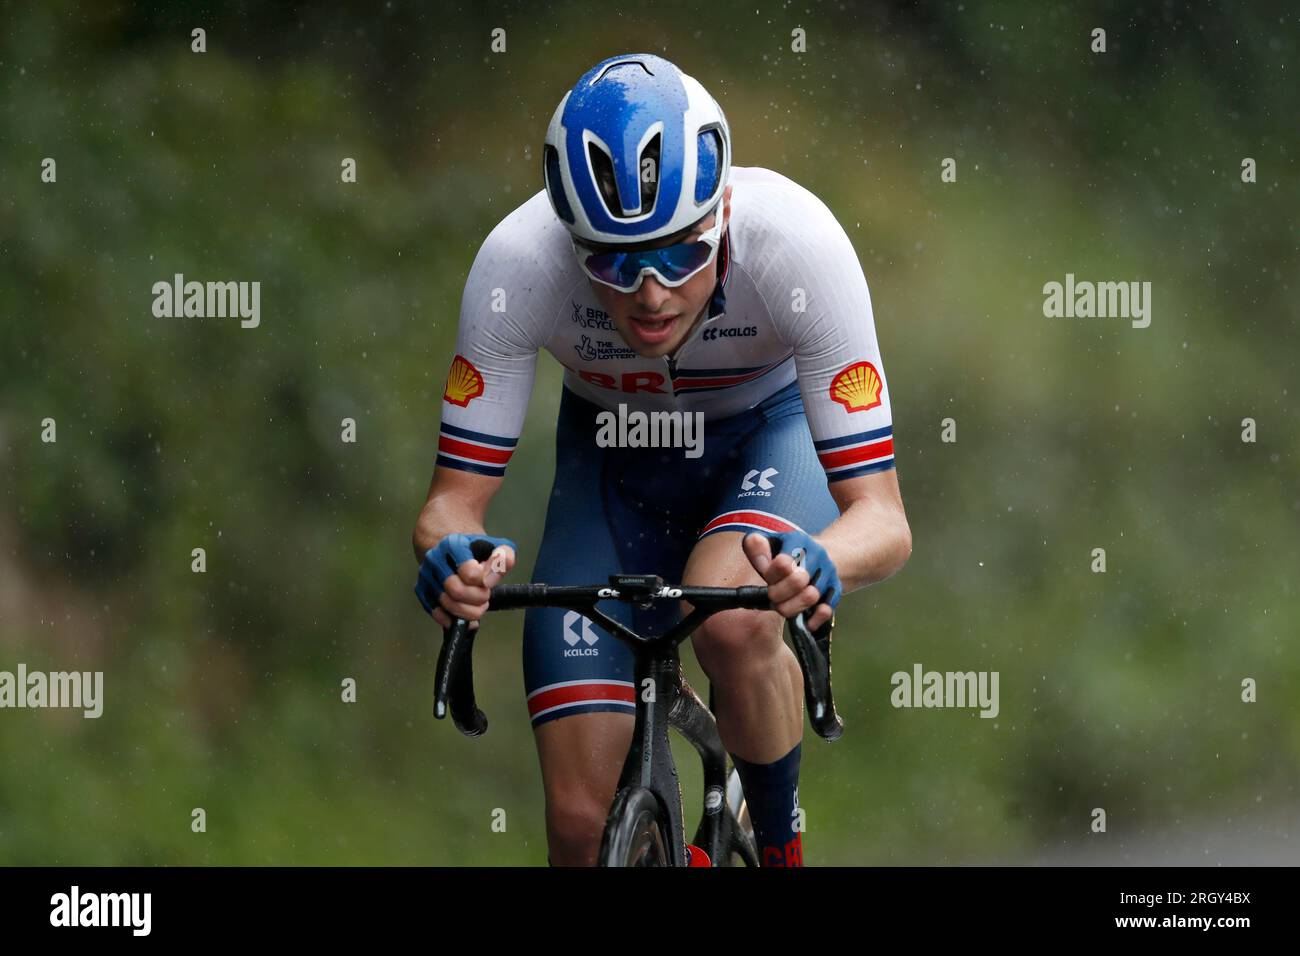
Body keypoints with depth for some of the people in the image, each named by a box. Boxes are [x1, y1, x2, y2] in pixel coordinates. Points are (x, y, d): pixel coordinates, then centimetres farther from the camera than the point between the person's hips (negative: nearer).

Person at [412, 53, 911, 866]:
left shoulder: (796, 242, -36)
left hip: (771, 434, -2)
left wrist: (822, 564, -57)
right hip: (613, 456, 2)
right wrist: (452, 553, -49)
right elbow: (454, 498, -24)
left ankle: (781, 839, -7)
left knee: (734, 625, -36)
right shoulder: (519, 264, -33)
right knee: (583, 819, -10)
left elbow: (884, 519, -34)